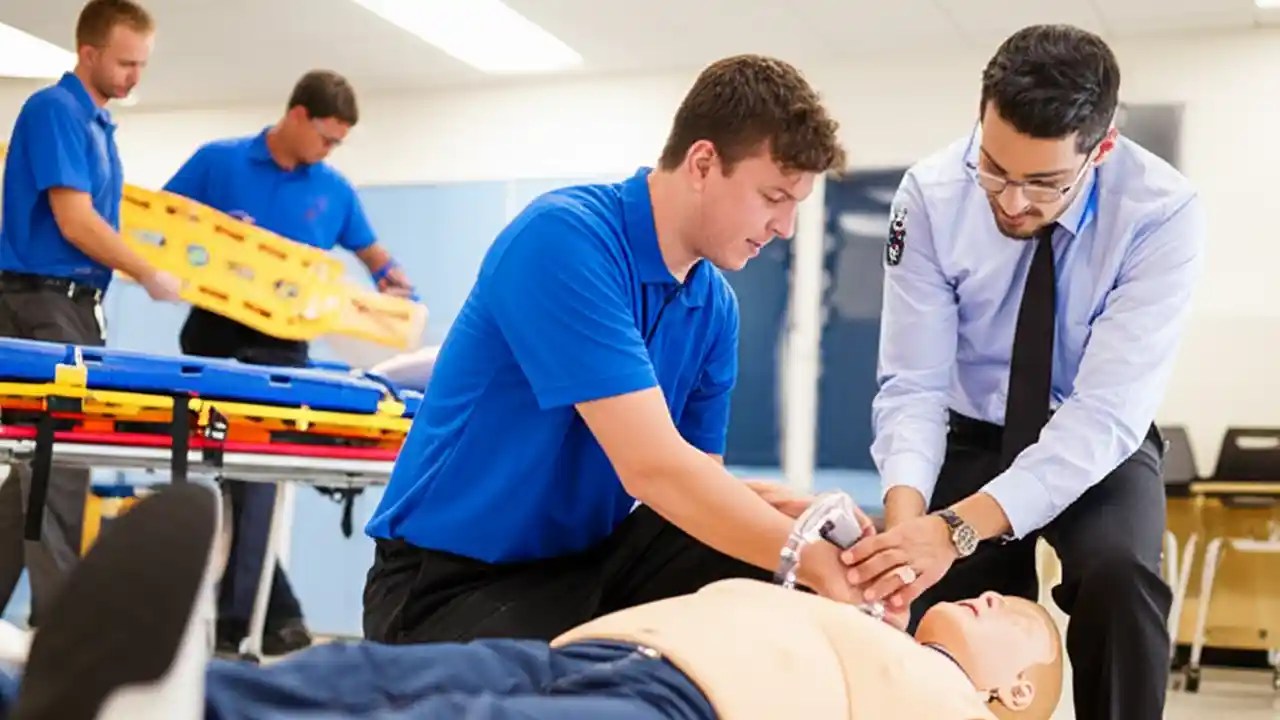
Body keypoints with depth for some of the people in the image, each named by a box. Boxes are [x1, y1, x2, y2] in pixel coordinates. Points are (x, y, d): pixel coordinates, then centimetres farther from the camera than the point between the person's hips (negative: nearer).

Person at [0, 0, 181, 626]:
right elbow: (74, 222, -18)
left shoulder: (98, 123, 16)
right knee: (57, 458, -8)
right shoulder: (54, 110, -12)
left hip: (71, 303, 9)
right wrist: (150, 277, -11)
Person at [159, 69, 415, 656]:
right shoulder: (218, 161, 0)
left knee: (255, 475, -8)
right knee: (230, 474, 2)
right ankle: (276, 611, 11)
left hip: (281, 350, 1)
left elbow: (369, 251, 19)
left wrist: (390, 277, -3)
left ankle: (232, 617, -2)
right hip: (213, 341, 0)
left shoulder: (335, 190, 7)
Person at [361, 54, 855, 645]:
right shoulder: (565, 238, -23)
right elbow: (652, 467, -30)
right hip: (455, 576, -7)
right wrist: (810, 557, -23)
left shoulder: (715, 305, 3)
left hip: (592, 553, 7)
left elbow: (697, 476, 5)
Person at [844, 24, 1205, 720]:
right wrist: (904, 514, -42)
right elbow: (914, 386, -21)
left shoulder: (1163, 213, -26)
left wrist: (960, 527, -45)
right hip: (973, 436, 1)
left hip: (1098, 445, -1)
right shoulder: (931, 195, -22)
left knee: (1119, 576, -29)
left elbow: (1107, 411, -33)